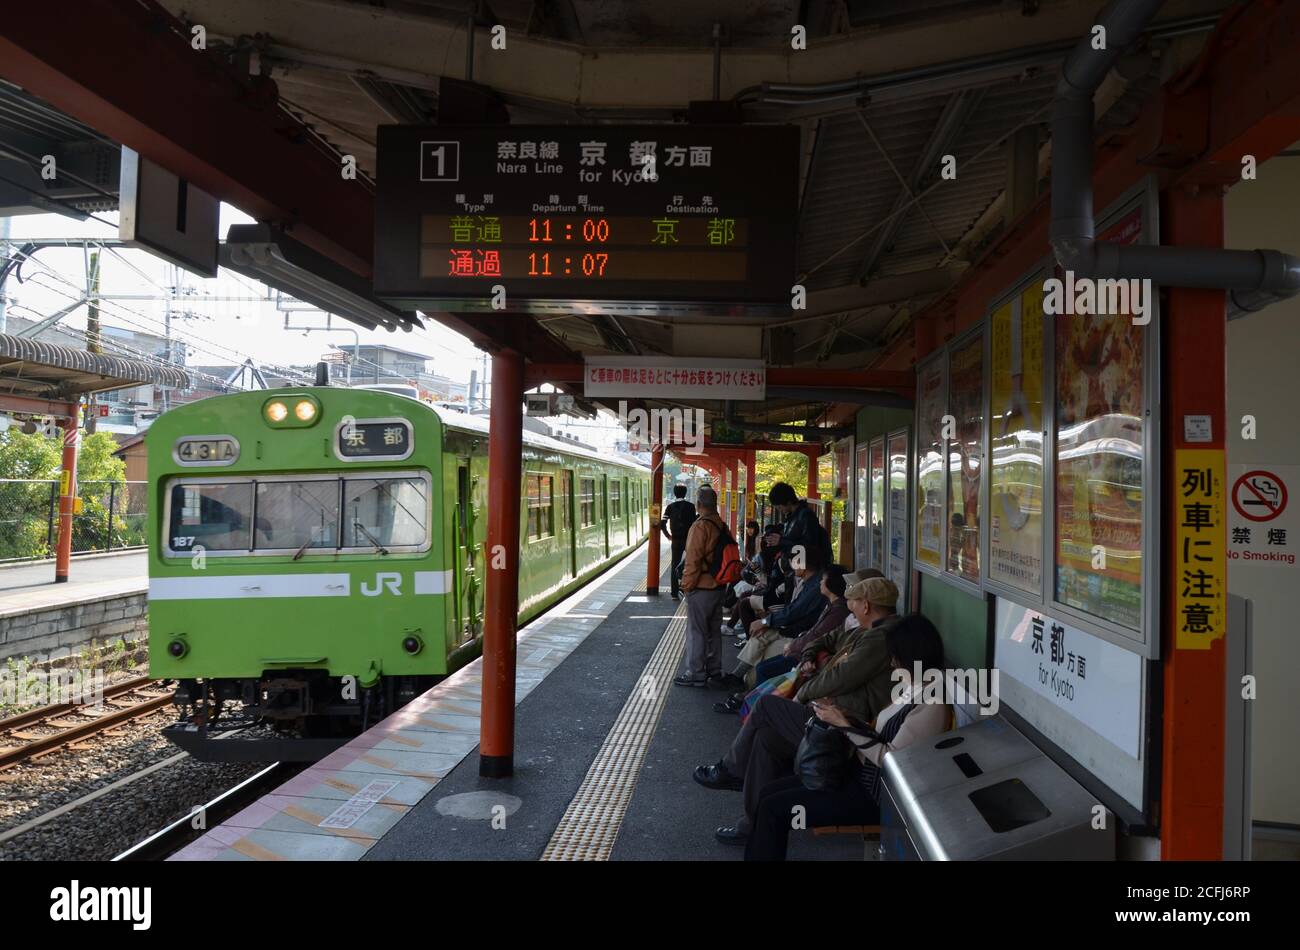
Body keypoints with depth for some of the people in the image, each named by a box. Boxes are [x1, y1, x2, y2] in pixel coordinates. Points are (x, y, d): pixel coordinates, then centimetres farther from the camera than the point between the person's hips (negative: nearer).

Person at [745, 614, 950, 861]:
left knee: (773, 808, -12)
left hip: (877, 793, -9)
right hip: (863, 773, 10)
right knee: (769, 791, 3)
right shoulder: (912, 688, 7)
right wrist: (845, 717, 0)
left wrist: (844, 725, -16)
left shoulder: (930, 706, -22)